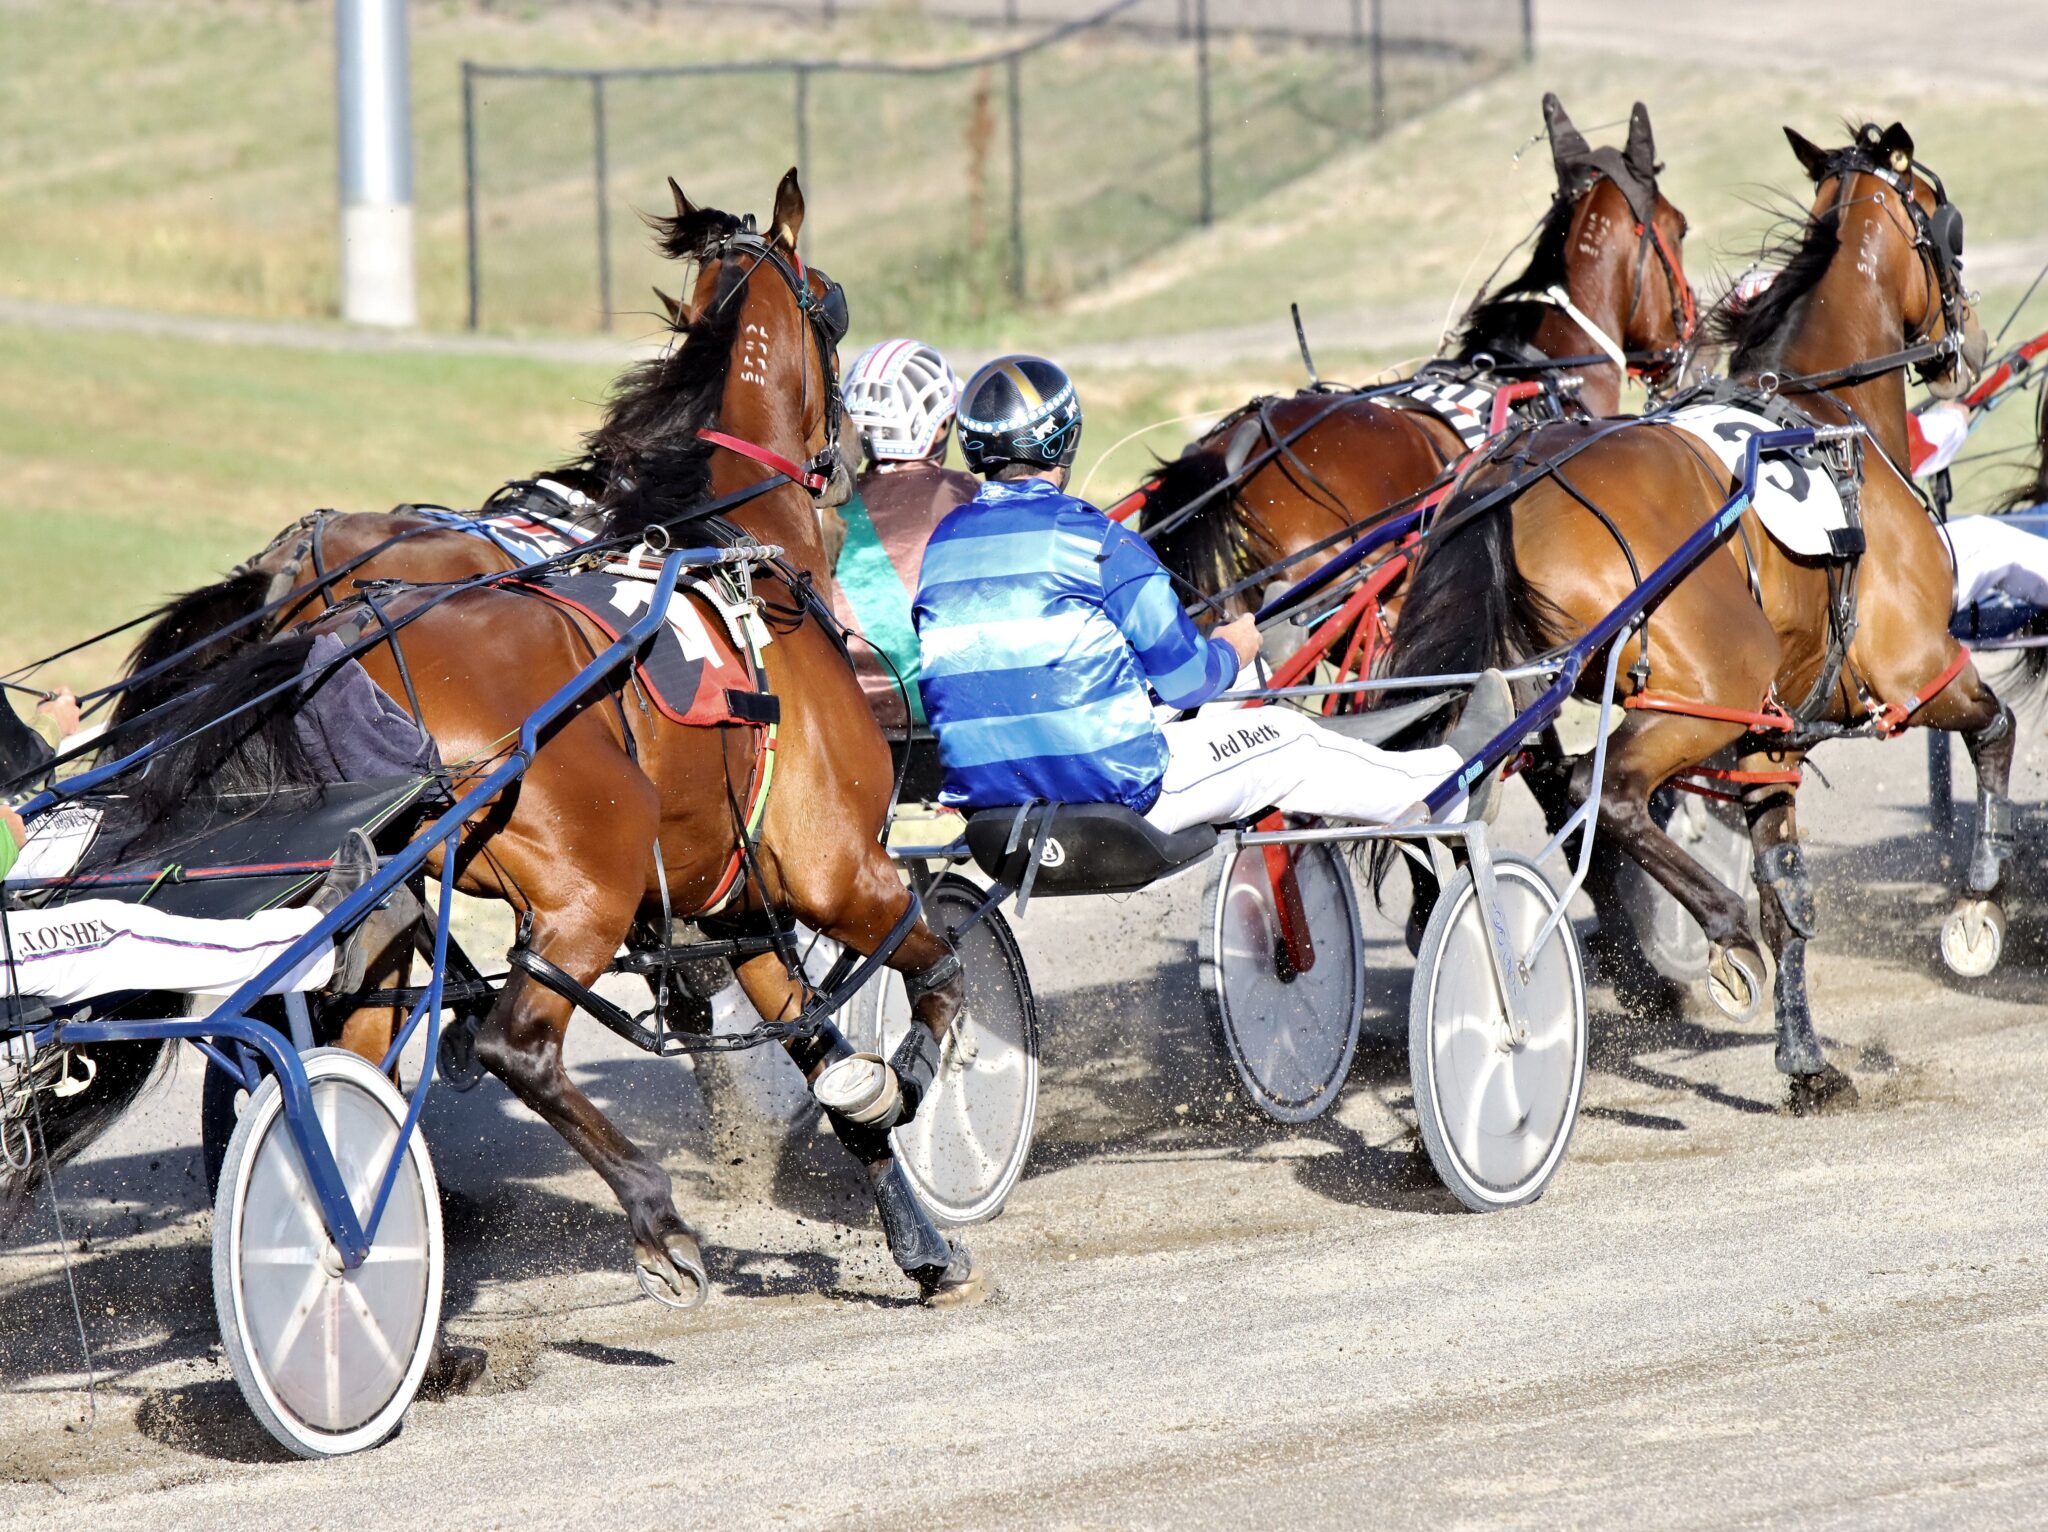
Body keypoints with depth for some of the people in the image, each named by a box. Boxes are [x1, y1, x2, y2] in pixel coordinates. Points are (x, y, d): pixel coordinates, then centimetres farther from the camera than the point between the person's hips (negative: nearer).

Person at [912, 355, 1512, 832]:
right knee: (1284, 740, 15)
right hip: (1113, 788, -7)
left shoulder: (940, 546, 4)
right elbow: (1182, 678, -8)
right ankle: (1443, 784, 35)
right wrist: (1230, 652, 16)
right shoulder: (1098, 541, -15)